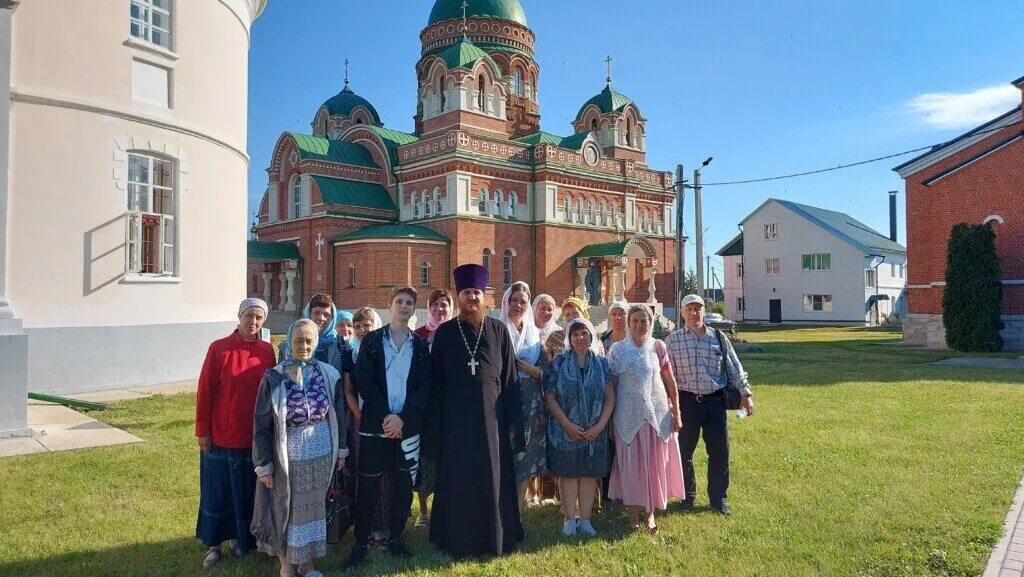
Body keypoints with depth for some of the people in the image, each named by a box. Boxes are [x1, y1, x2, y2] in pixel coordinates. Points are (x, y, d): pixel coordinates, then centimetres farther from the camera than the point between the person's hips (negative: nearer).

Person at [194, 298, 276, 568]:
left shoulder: (267, 351, -1)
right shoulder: (218, 348, -9)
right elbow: (204, 391, -6)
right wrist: (202, 430, -6)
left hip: (255, 437, 3)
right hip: (221, 436, -2)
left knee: (246, 492, 15)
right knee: (217, 492, 10)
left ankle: (238, 537, 33)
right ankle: (213, 544, 25)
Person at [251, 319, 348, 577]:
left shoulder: (329, 375, -6)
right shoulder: (274, 379, -12)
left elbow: (338, 415, 5)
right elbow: (261, 424, -8)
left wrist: (341, 450, 8)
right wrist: (264, 465, -8)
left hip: (322, 455, 2)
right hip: (288, 457, -2)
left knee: (314, 508, 15)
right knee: (287, 510, 12)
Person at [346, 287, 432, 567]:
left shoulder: (421, 346, 8)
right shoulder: (371, 341, 3)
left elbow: (424, 386, 1)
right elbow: (364, 381, -4)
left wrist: (402, 417, -12)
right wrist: (386, 416, -13)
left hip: (408, 425, 2)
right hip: (375, 423, -2)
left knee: (404, 484, 7)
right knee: (368, 484, 2)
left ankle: (395, 537, 22)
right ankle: (362, 541, 15)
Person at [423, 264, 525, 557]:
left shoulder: (499, 330, 2)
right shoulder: (445, 333, 2)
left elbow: (510, 379, 3)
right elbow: (436, 383, 3)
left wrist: (512, 421, -2)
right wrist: (435, 428, -1)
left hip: (491, 417, 0)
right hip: (456, 418, 0)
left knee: (493, 478, 7)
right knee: (458, 480, 7)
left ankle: (495, 538, 23)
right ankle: (459, 540, 21)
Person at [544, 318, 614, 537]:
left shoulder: (601, 364, 3)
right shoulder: (558, 363, -2)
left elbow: (610, 397, 2)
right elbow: (550, 396, -5)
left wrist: (600, 425, -9)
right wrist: (568, 424, -12)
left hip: (595, 431, 2)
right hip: (565, 430, -2)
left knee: (590, 473, 7)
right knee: (568, 473, 4)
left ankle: (585, 519, 17)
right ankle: (569, 519, 14)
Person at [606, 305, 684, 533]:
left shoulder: (658, 347, 1)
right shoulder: (618, 349, -2)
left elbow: (670, 381, 5)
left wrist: (676, 412, 4)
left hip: (657, 412, 1)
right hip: (629, 414, -1)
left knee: (655, 463, 6)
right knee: (630, 462, 5)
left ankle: (650, 512, 21)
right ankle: (633, 512, 19)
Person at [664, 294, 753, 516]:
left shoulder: (718, 337, 5)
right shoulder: (673, 340, -2)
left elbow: (734, 367, 9)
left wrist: (745, 393, 5)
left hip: (715, 400, 2)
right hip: (687, 402, -1)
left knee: (720, 451, 6)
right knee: (684, 451, 8)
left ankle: (718, 498, 22)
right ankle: (688, 496, 26)